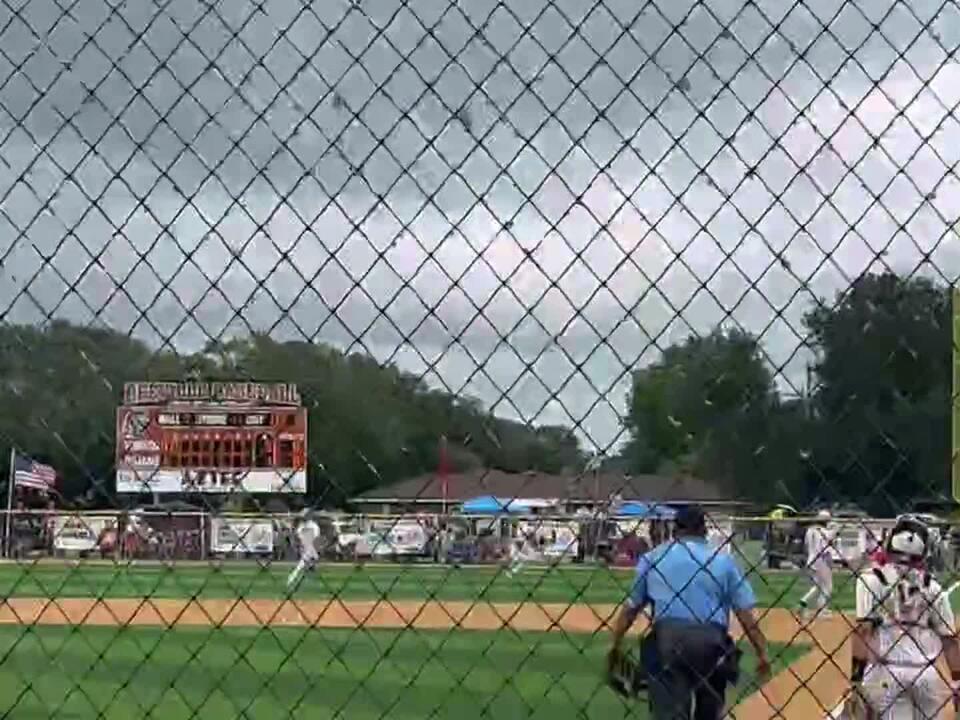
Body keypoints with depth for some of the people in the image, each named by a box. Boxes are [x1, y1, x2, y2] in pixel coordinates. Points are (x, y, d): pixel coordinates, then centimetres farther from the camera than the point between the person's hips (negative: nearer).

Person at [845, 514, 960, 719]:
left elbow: (863, 630, -10)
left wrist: (855, 680, -11)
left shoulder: (872, 578, -2)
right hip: (928, 674, 3)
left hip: (887, 671, -3)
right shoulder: (932, 586, 8)